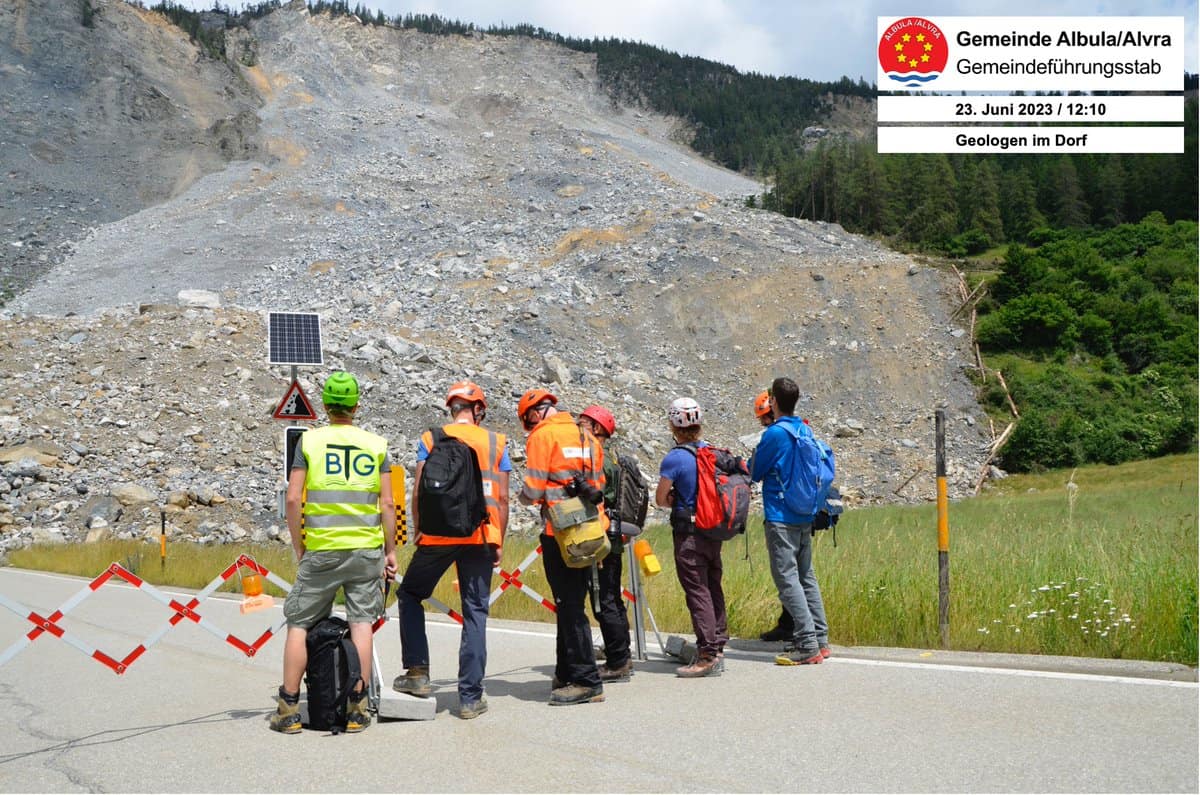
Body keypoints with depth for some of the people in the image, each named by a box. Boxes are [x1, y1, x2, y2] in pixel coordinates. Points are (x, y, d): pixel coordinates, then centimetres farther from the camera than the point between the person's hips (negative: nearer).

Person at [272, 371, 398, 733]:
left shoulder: (309, 440, 0)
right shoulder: (376, 444, 4)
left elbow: (293, 498, -4)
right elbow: (387, 504, 2)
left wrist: (299, 546, 6)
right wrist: (390, 550, 10)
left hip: (321, 550, -1)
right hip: (367, 548, 1)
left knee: (299, 623, 7)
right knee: (361, 621, 5)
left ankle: (289, 709, 7)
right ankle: (357, 708, 4)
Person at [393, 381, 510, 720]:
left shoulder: (430, 439, 6)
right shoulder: (496, 442, 9)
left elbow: (419, 492, -1)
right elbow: (502, 498, 6)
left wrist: (417, 531, 10)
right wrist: (499, 543, 11)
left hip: (438, 533, -1)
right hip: (481, 536, 1)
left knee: (410, 594, 20)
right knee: (475, 612, 5)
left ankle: (417, 672, 12)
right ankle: (470, 698, 4)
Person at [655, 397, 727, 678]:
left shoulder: (674, 458, -15)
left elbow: (661, 499, -10)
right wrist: (687, 500, 6)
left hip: (689, 534, -7)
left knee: (697, 593, -4)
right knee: (713, 589, 14)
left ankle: (707, 656, -4)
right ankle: (718, 649, 19)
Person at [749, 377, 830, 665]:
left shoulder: (775, 433, -15)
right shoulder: (805, 430, 9)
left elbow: (754, 473, -5)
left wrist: (753, 458, 13)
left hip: (780, 519, -8)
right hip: (805, 516, 8)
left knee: (787, 579, -6)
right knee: (806, 577, 13)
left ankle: (807, 644, -10)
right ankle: (820, 640, 14)